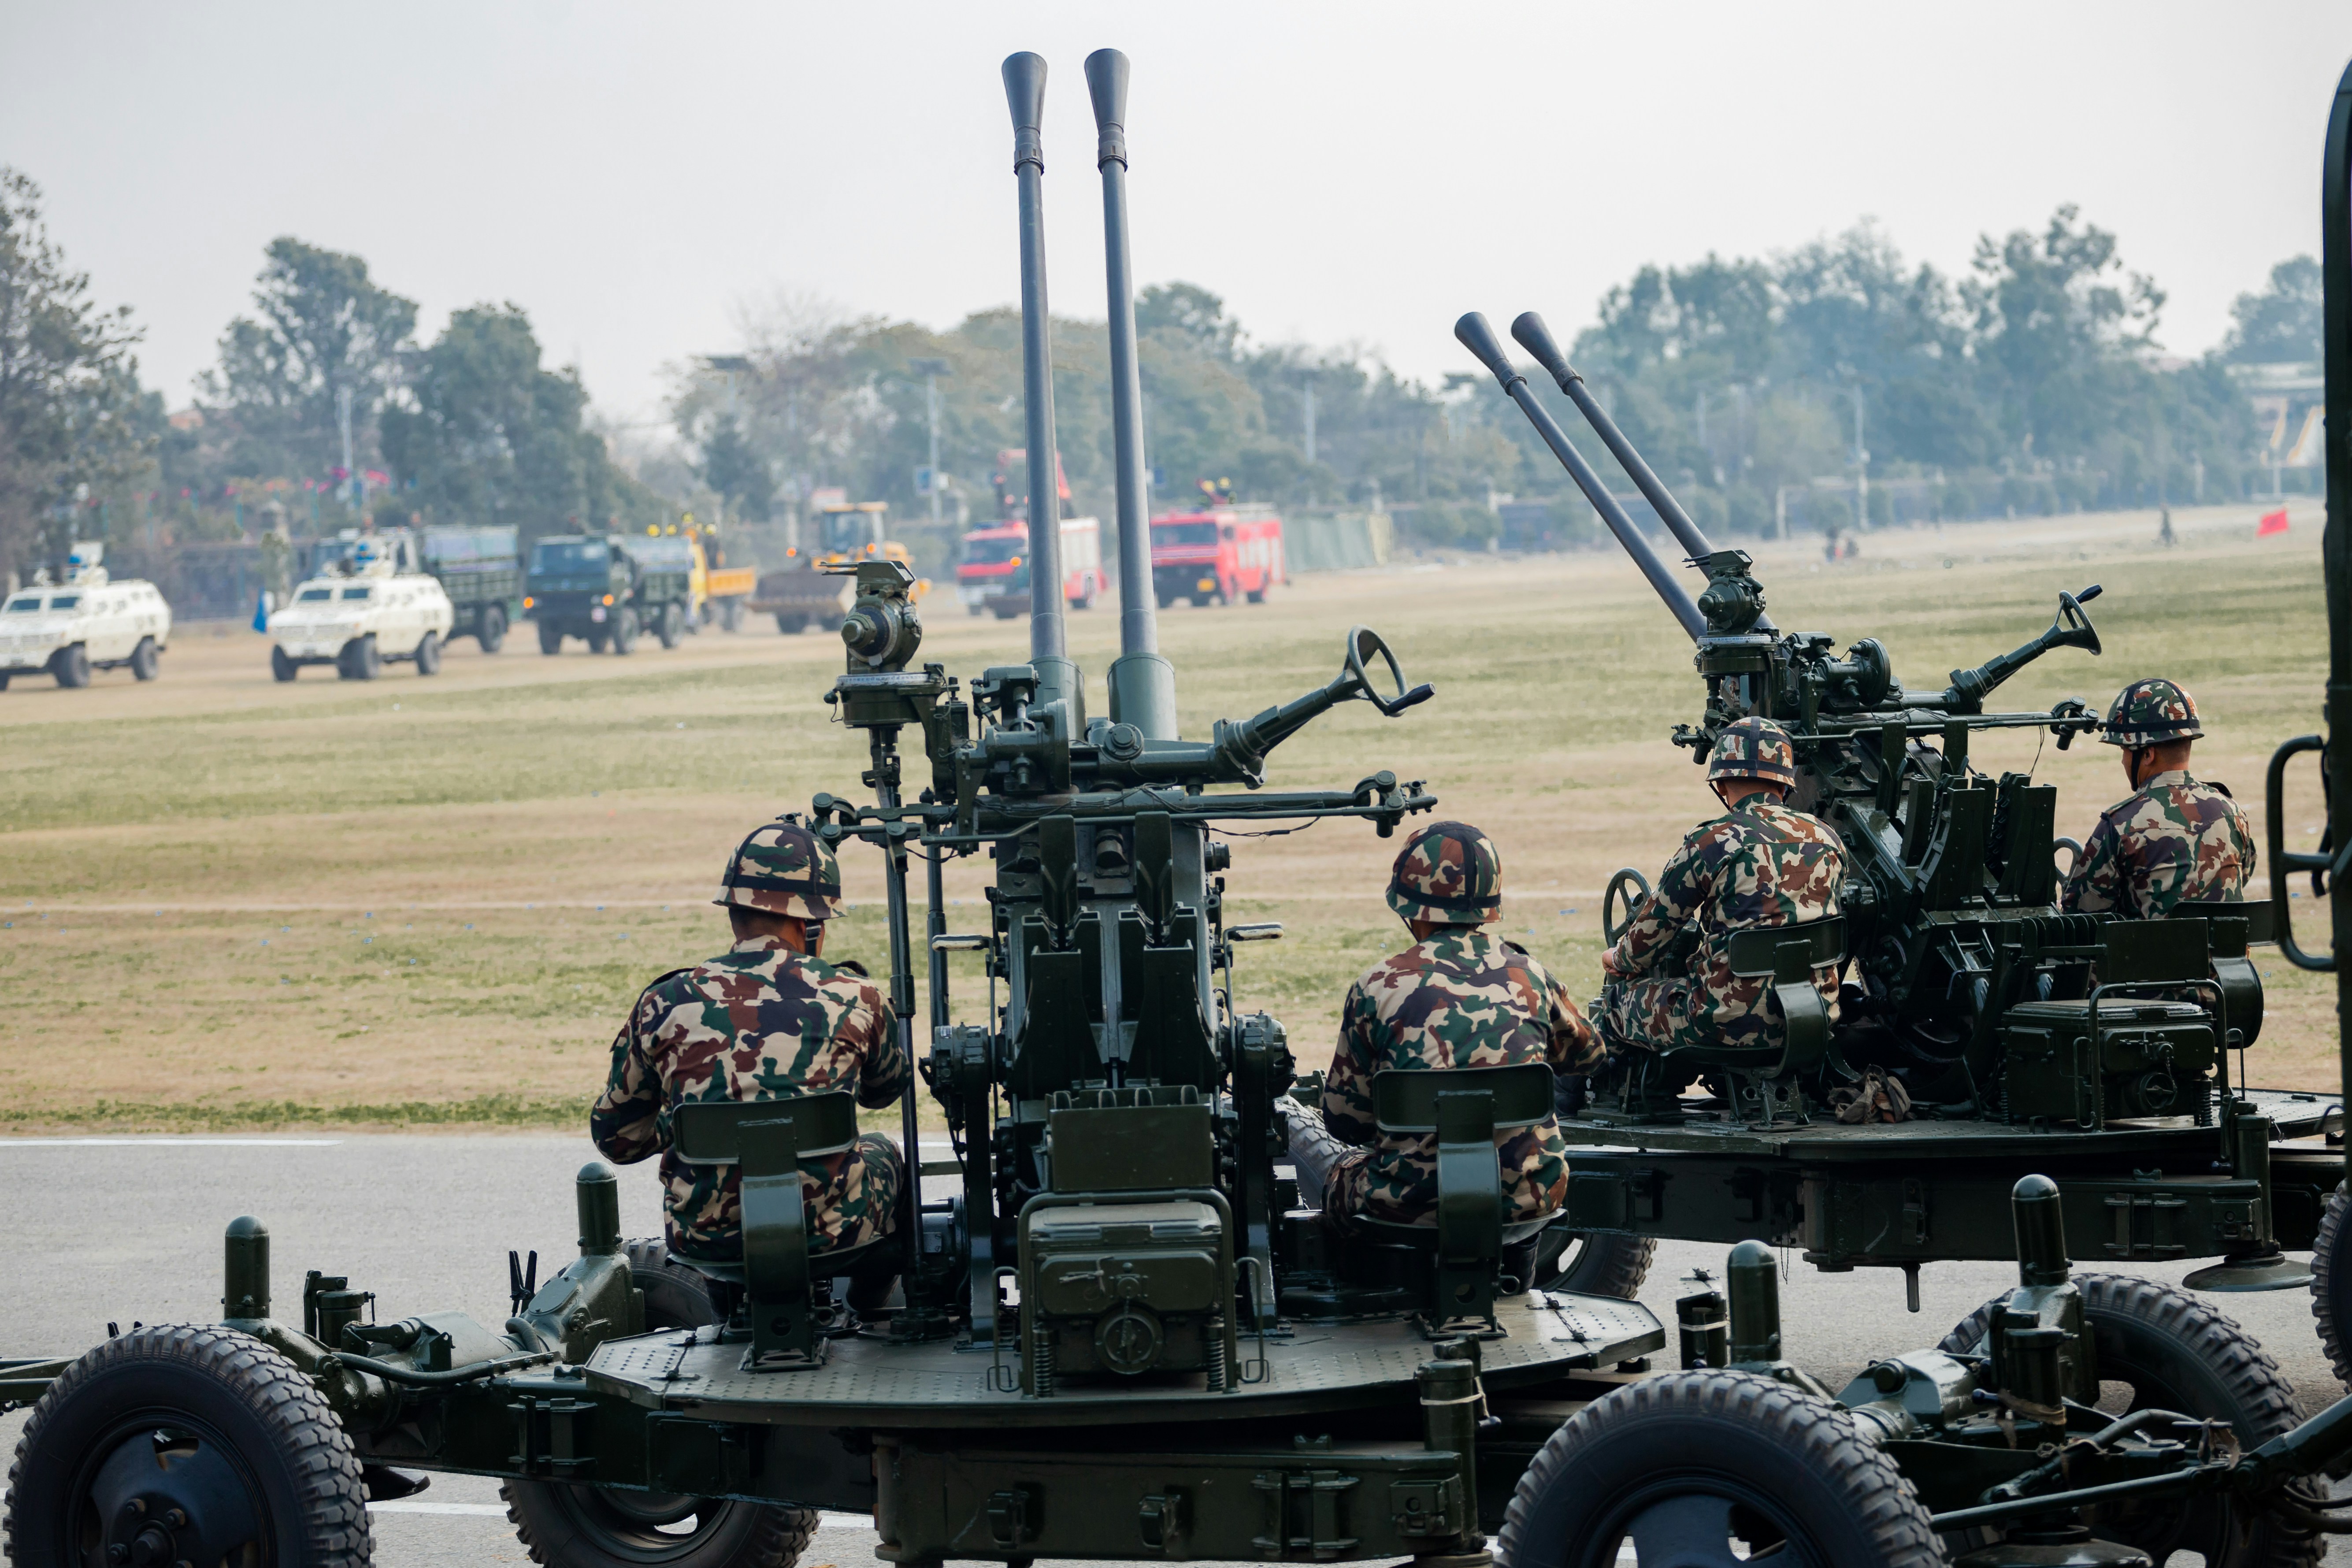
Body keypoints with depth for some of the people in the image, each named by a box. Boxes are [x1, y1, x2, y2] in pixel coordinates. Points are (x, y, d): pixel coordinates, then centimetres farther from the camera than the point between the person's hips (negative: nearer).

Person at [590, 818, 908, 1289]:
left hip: (703, 1238, 1)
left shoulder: (664, 1004, -4)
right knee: (881, 1152, 34)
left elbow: (615, 1139, 7)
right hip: (825, 1232, -1)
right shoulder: (852, 997, -6)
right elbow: (886, 1088, 17)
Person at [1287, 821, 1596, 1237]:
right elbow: (1585, 1052, 23)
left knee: (1303, 1128, 23)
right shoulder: (1530, 976, 0)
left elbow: (1345, 1122, 0)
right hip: (1529, 1200, 3)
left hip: (1415, 1204, -3)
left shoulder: (1378, 988, -8)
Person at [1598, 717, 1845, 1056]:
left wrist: (1622, 959, 25)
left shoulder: (1711, 843, -11)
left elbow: (1655, 925, 1)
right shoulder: (1827, 840, 5)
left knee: (1618, 999, 19)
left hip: (1733, 1027, -6)